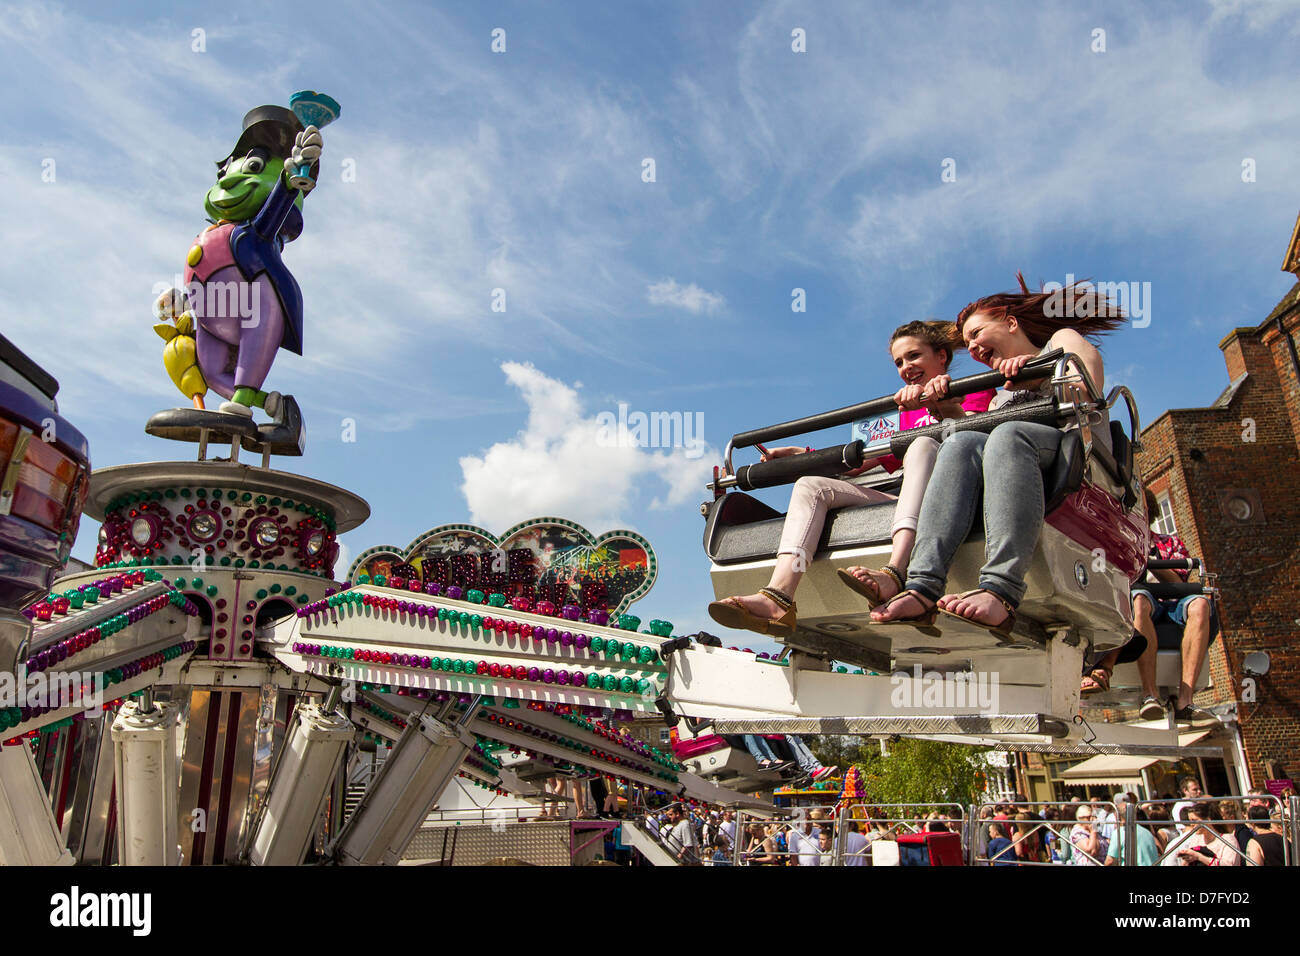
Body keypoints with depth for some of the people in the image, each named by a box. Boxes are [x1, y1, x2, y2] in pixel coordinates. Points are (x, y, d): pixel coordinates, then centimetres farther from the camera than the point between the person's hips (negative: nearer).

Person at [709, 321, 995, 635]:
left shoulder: (974, 392, 16)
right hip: (903, 501, 5)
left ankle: (894, 574, -52)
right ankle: (778, 599, -38)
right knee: (810, 486, -12)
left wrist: (943, 405, -25)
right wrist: (800, 455, 20)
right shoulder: (910, 412, 32)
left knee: (924, 444, -33)